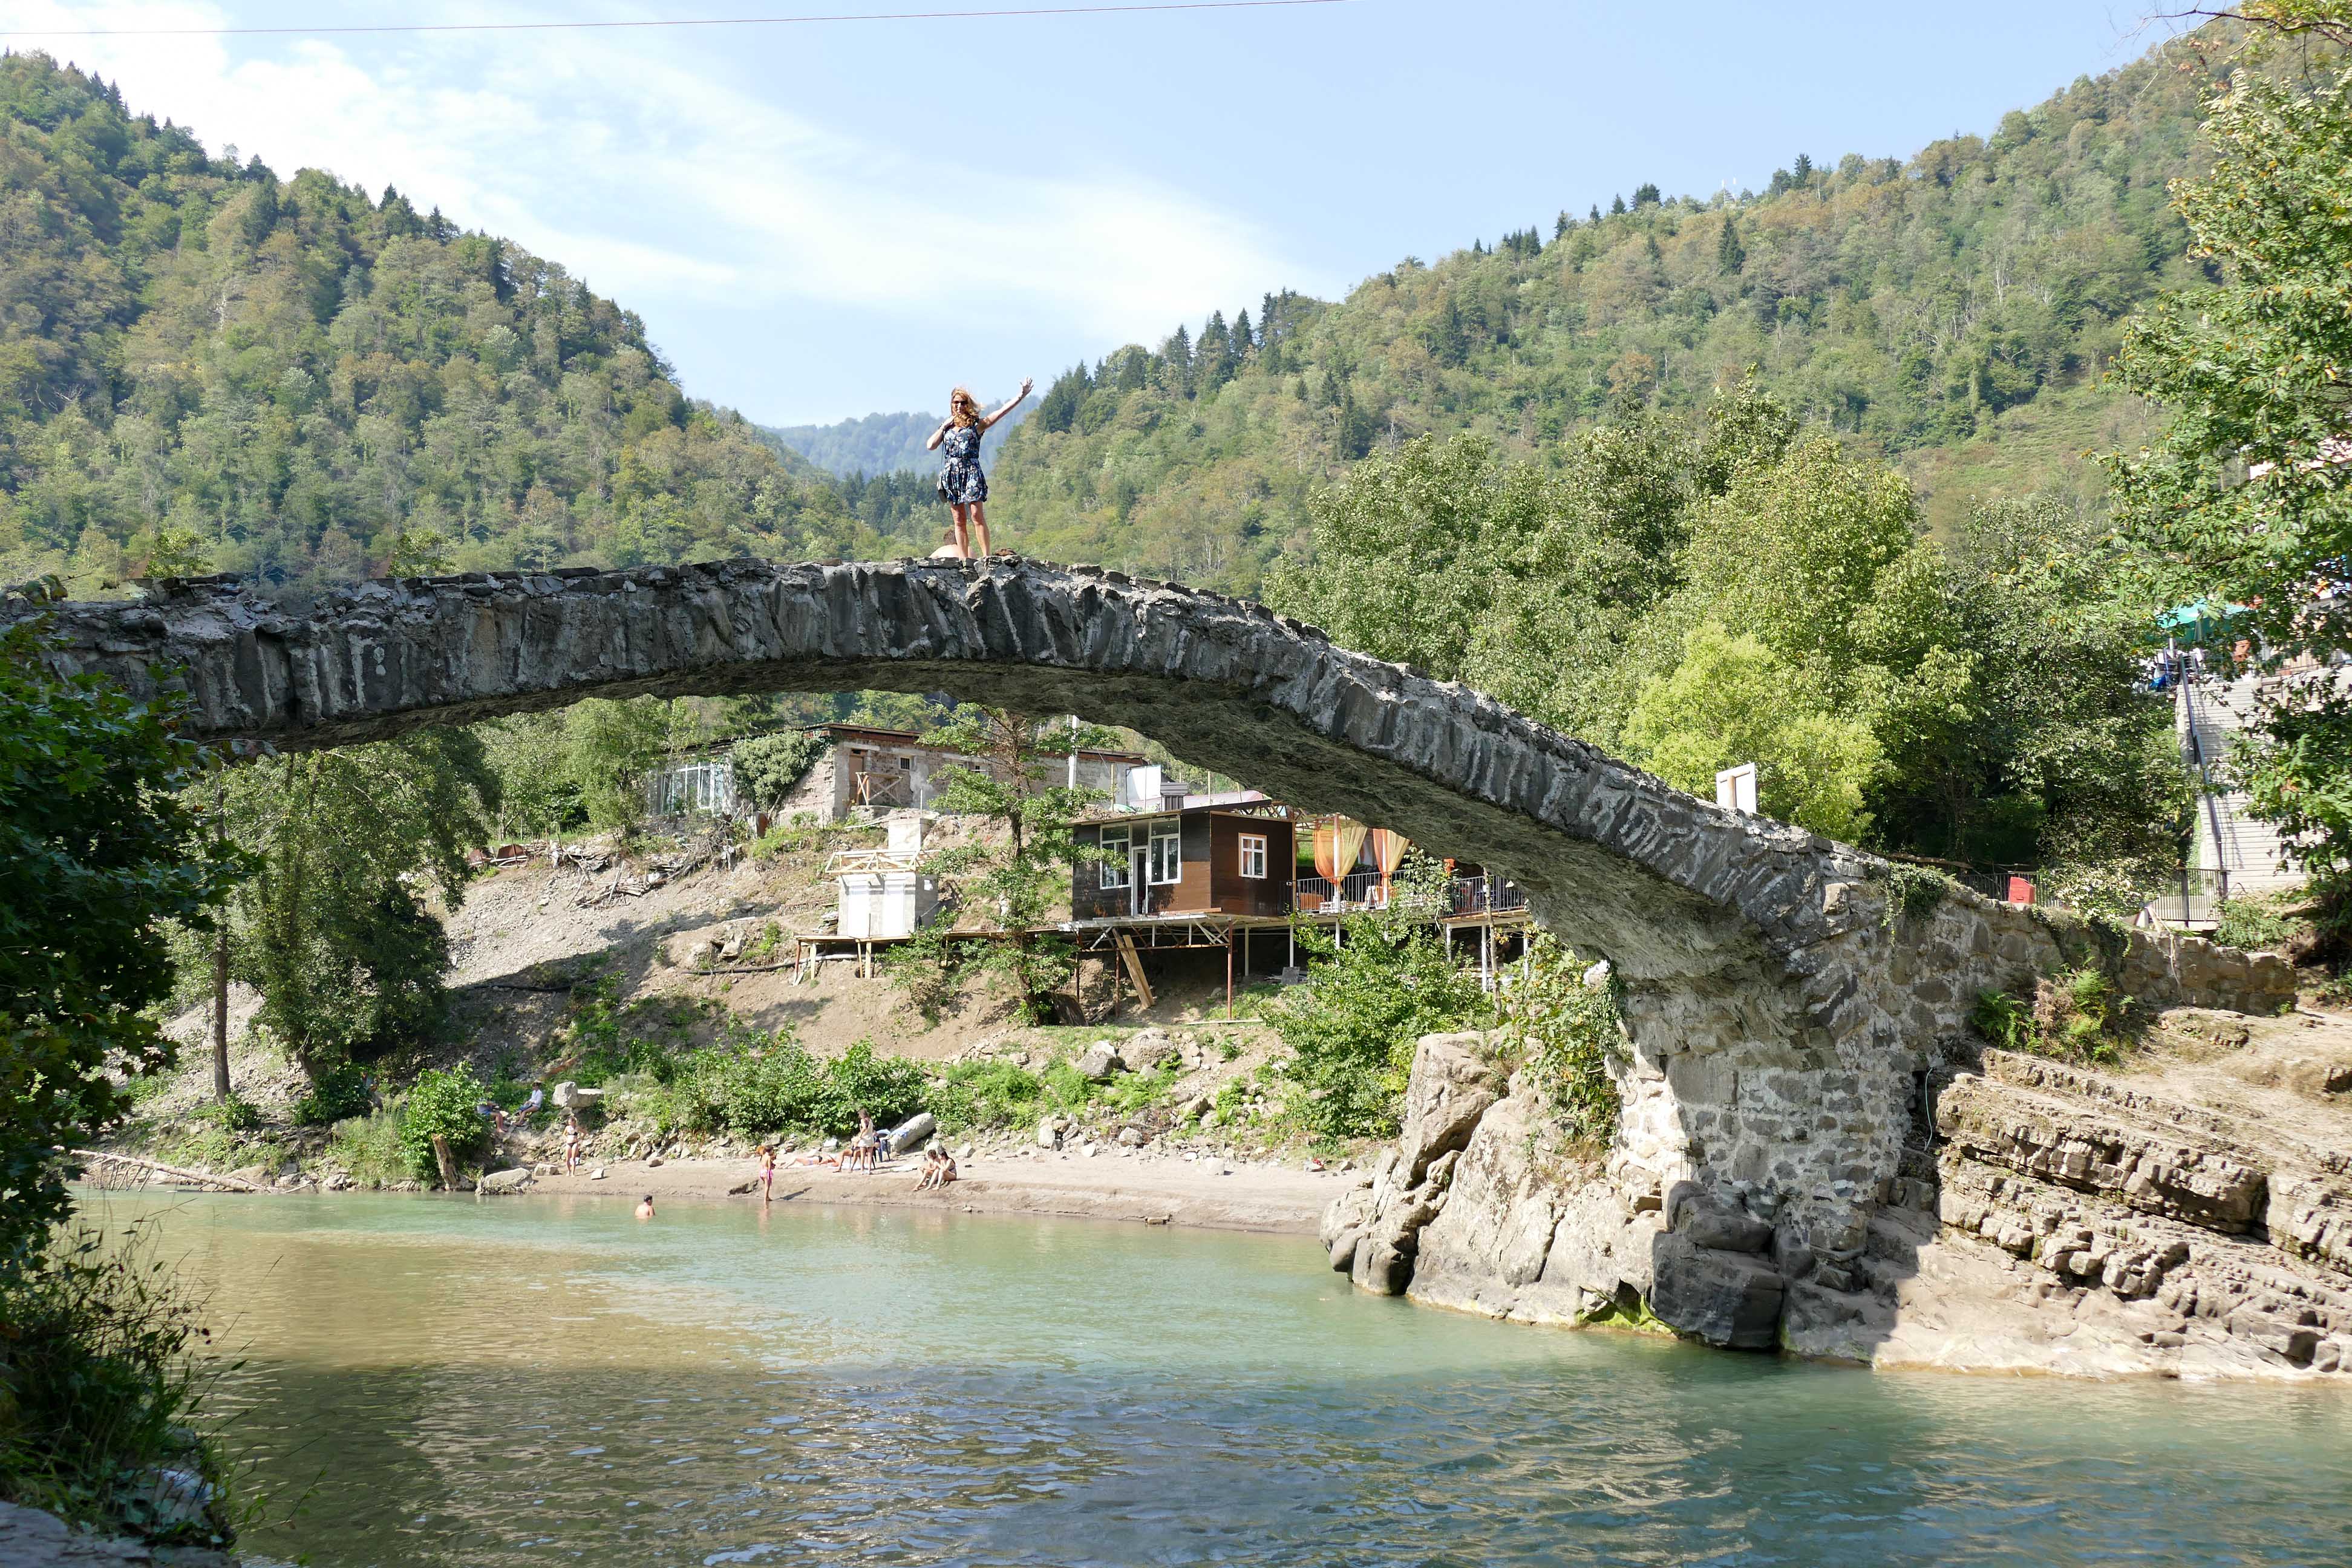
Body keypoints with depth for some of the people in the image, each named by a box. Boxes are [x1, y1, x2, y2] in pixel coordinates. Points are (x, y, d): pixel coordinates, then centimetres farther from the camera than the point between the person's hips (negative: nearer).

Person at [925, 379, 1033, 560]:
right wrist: (944, 426, 6)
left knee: (977, 516, -14)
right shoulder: (946, 426, 18)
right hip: (951, 475, 4)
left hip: (971, 472, -4)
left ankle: (987, 556, -15)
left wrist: (1021, 396, -9)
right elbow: (930, 446, 7)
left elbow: (1002, 411, 0)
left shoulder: (976, 424, 8)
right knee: (959, 520, 2)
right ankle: (963, 559, 2)